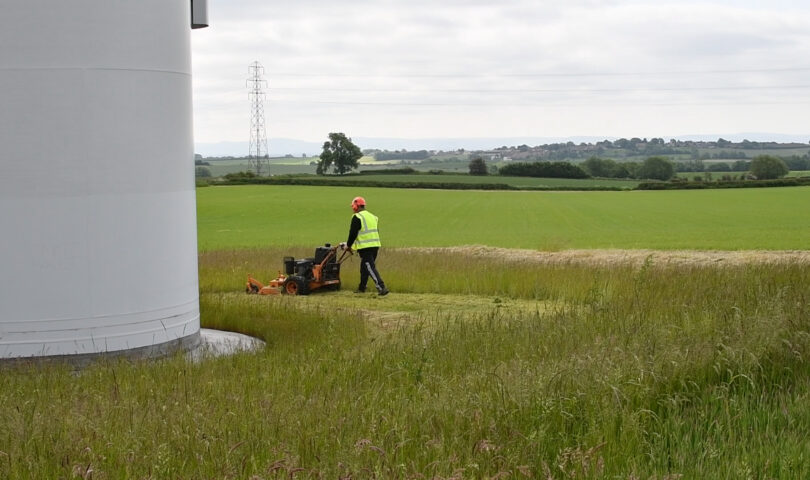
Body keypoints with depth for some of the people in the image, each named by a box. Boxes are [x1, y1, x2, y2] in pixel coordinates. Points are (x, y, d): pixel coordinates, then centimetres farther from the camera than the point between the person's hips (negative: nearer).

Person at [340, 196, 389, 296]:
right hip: (375, 245, 8)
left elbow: (353, 233, -9)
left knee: (370, 268, -9)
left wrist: (348, 245, 5)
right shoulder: (372, 216, 17)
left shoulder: (357, 218, -9)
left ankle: (382, 288, -19)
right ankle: (361, 288, 29)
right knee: (364, 267, 19)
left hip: (365, 247, -8)